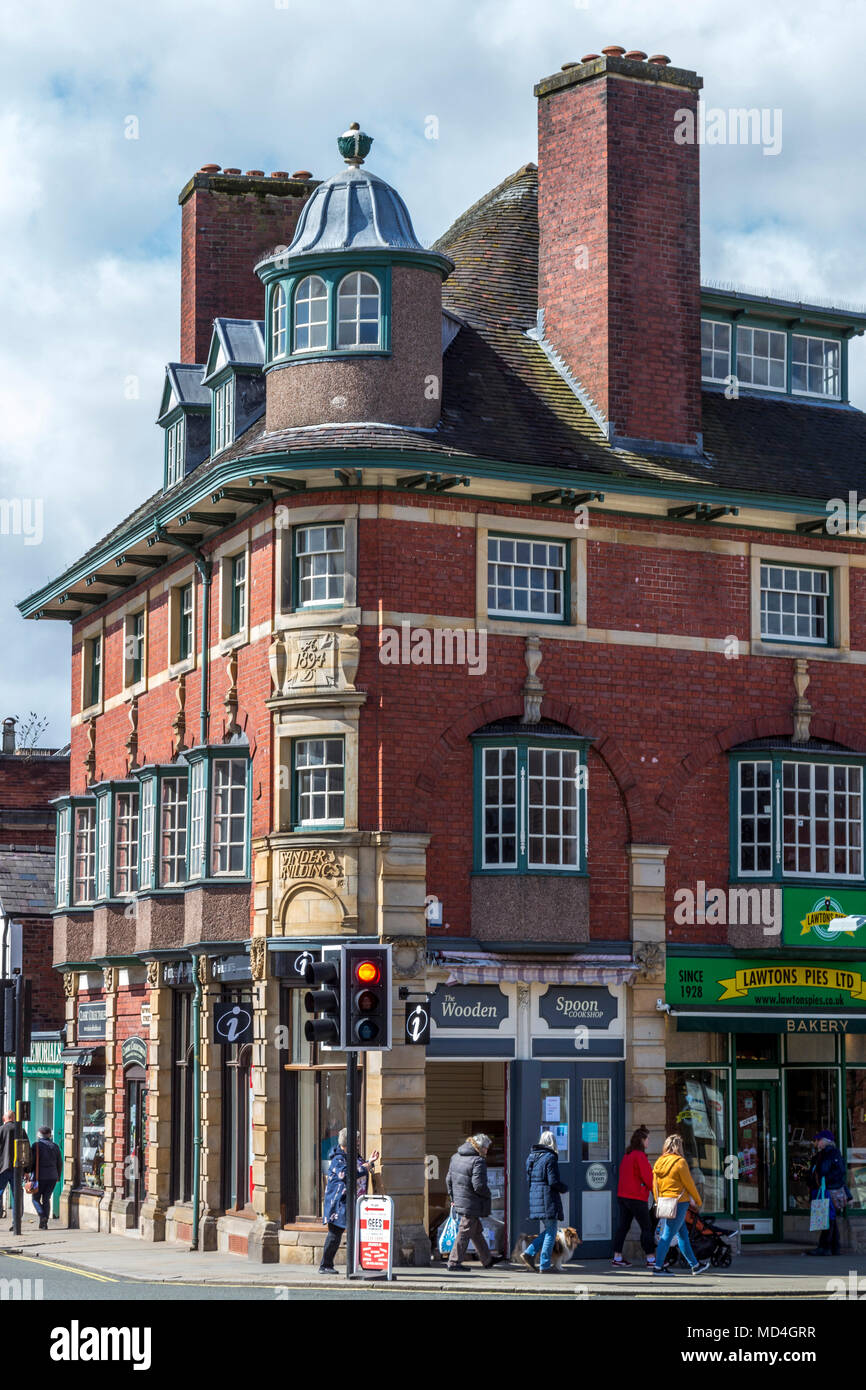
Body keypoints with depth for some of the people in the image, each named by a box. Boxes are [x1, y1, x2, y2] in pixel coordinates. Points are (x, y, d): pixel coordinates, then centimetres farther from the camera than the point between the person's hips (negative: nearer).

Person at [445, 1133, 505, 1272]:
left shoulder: (455, 1157, 8)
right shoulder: (478, 1161, -19)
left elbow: (449, 1179, 14)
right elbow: (478, 1186, -25)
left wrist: (453, 1197, 21)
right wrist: (487, 1194, -6)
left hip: (459, 1202, 9)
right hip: (472, 1205, -9)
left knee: (476, 1232, 20)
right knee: (465, 1233, 1)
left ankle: (487, 1260, 31)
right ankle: (454, 1263, 5)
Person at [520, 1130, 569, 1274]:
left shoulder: (531, 1157, 11)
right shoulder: (550, 1158, -13)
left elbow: (528, 1179, 15)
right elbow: (554, 1181, -16)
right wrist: (565, 1188, 1)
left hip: (535, 1198, 8)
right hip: (548, 1199, -8)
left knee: (547, 1231, 19)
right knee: (550, 1232, 1)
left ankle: (529, 1253, 8)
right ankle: (545, 1266, 1)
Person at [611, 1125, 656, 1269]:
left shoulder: (627, 1155, 12)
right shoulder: (639, 1155, -13)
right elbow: (648, 1177, -14)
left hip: (622, 1196, 8)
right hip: (637, 1197, -8)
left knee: (623, 1226, 9)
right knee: (647, 1227, 0)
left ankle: (617, 1258, 8)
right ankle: (651, 1259, 2)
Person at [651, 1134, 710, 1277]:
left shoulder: (658, 1163, 9)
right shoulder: (680, 1162, -11)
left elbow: (655, 1186, 12)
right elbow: (689, 1183, -7)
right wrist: (698, 1201, 5)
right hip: (679, 1202, -8)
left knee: (683, 1234, 15)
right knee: (668, 1234, -7)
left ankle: (695, 1265, 23)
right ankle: (658, 1266, -9)